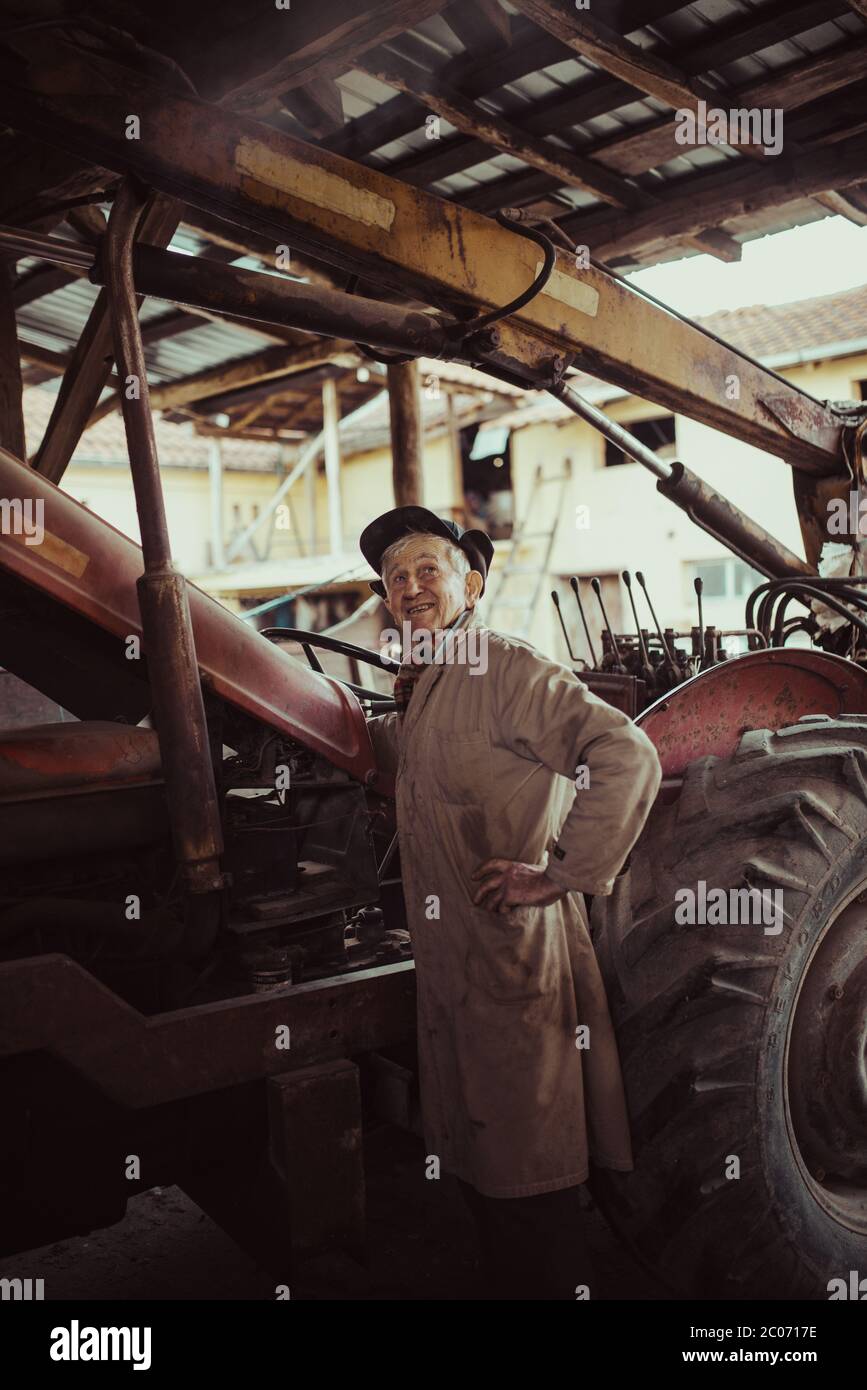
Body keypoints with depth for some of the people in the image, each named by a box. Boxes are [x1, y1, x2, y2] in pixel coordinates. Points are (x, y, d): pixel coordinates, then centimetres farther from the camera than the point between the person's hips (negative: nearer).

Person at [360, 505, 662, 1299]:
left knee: (529, 1177, 3)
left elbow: (628, 759, -25)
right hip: (451, 964, 9)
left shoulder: (509, 672, -15)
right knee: (477, 1164, 20)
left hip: (515, 958, -9)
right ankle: (509, 1284, 37)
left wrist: (560, 875, -23)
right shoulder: (422, 687, 12)